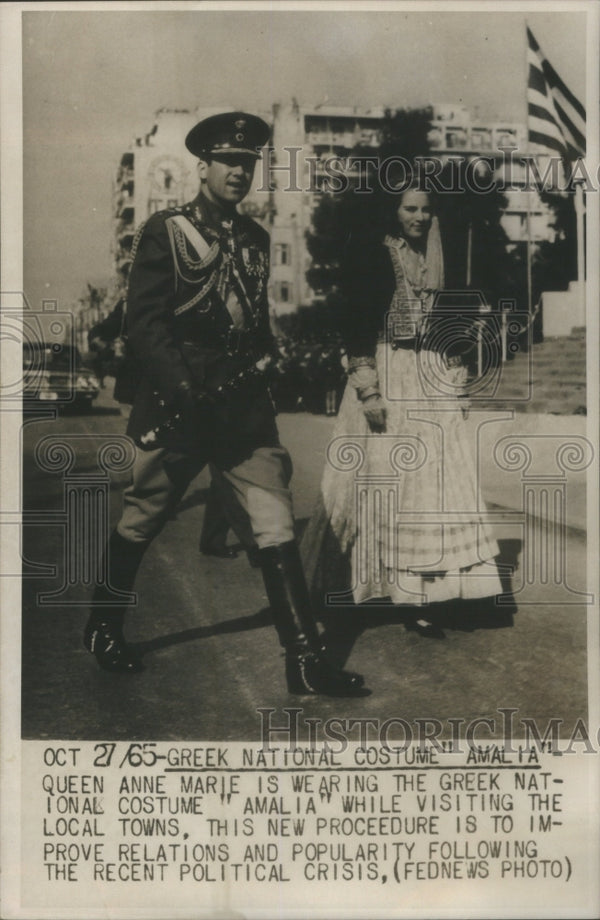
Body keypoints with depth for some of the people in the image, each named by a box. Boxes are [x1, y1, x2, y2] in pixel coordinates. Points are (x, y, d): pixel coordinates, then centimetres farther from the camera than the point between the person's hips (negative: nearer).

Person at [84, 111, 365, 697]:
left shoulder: (255, 238, 14)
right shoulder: (165, 232, -2)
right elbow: (144, 325, -10)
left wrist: (266, 364, 8)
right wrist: (185, 390, -21)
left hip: (245, 405, 4)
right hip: (177, 404, -4)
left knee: (277, 526, -4)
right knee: (140, 523, 10)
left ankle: (305, 659, -1)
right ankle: (103, 628, 32)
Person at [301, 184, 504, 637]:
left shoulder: (437, 259, 14)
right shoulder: (372, 255, -4)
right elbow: (355, 325, -11)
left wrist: (457, 380, 13)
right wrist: (368, 390, -17)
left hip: (433, 382, 5)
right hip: (387, 379, -5)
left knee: (438, 479, -2)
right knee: (381, 478, 0)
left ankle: (423, 598, 2)